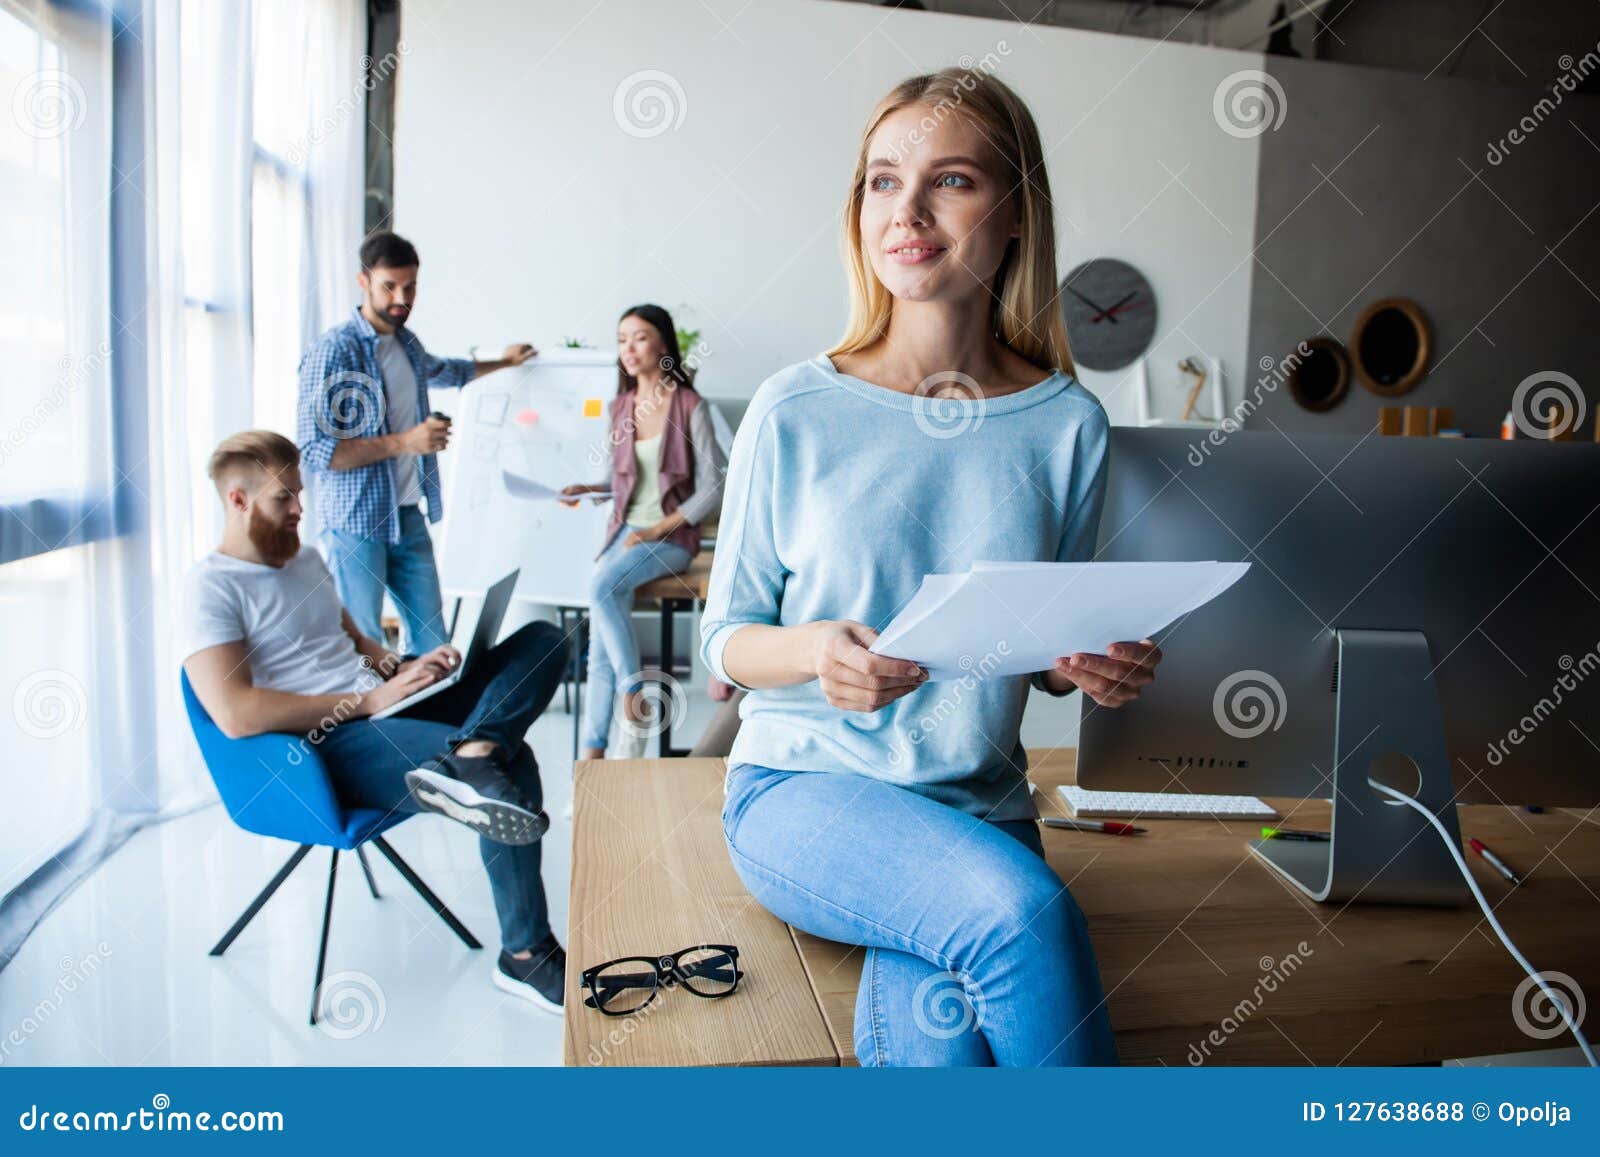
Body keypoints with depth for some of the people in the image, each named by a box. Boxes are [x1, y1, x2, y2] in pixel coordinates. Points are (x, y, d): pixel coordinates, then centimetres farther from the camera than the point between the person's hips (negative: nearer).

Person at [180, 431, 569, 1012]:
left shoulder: (306, 558, 21)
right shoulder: (210, 589, -7)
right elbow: (235, 714, -21)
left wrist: (401, 665, 4)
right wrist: (369, 701, -20)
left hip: (386, 708, 9)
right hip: (328, 745, -9)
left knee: (544, 640, -9)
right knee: (513, 768, -28)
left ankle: (468, 757, -37)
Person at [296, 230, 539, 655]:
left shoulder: (406, 342, 11)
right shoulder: (332, 352, -13)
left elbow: (440, 370, 36)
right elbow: (315, 451, -18)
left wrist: (502, 362, 46)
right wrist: (403, 442, -21)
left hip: (410, 518, 7)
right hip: (357, 524, -7)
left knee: (431, 642, 6)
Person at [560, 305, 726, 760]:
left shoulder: (691, 407, -7)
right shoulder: (620, 407, 10)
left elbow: (712, 489, -8)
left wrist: (658, 530, -15)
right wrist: (589, 489, 0)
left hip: (672, 537, -5)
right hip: (624, 531, 5)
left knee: (602, 584, -31)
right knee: (600, 648, -5)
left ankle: (637, 693, -16)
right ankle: (591, 753, 0)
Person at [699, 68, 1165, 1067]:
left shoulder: (1068, 425, 1)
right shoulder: (796, 412, -5)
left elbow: (1059, 646, 11)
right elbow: (723, 640, 1)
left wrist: (1096, 670, -13)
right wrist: (814, 651, -21)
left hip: (978, 812, 1)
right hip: (801, 788, -1)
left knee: (938, 1036, -30)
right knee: (1022, 911, -28)